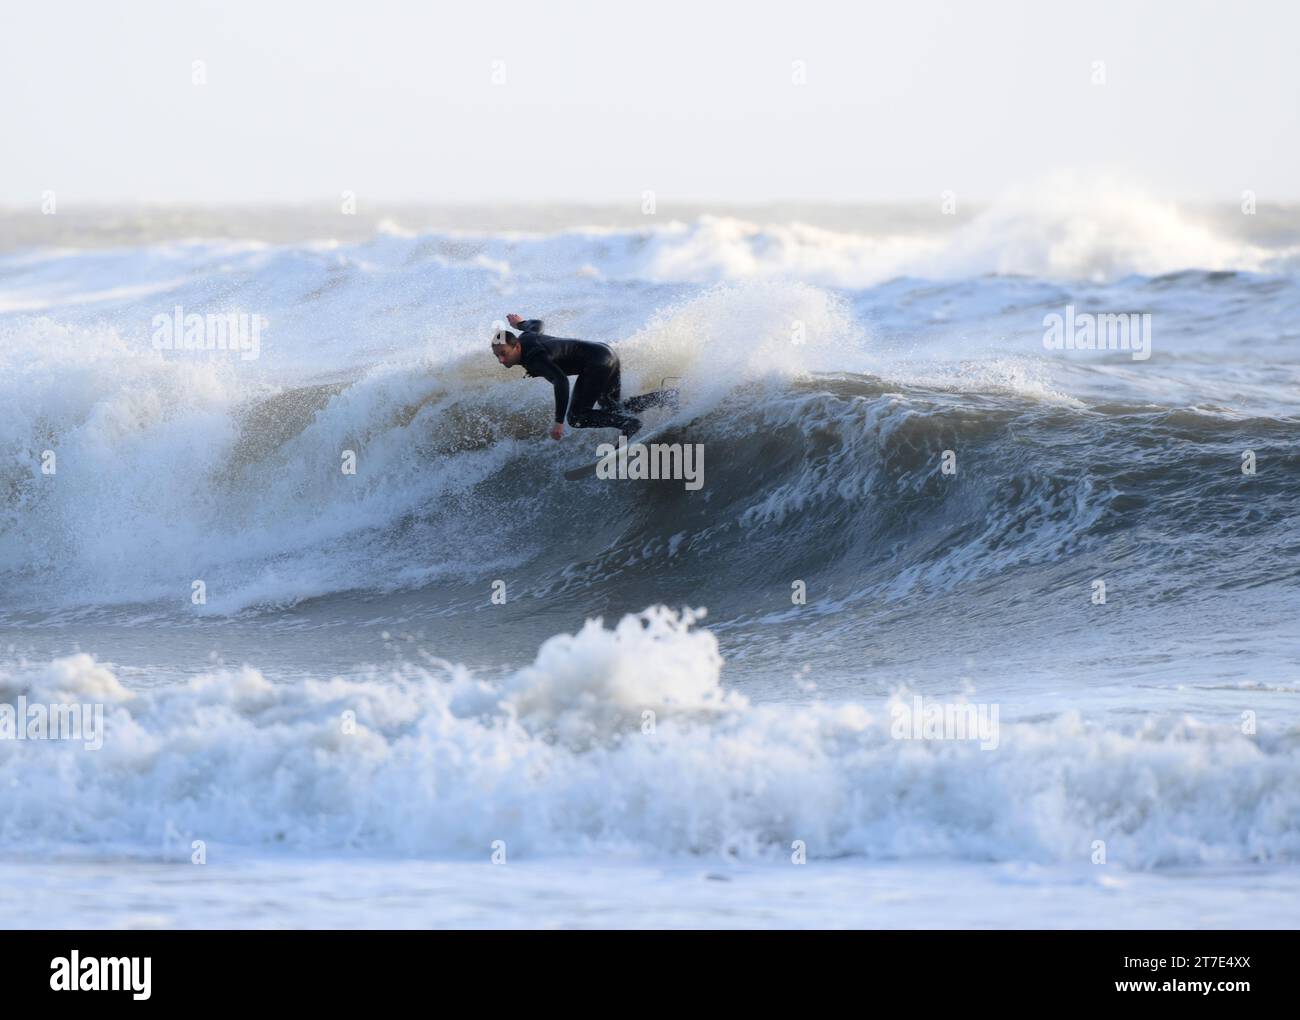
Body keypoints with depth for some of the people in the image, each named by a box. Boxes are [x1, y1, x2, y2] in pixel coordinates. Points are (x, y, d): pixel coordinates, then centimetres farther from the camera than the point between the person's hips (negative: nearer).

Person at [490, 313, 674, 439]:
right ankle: (667, 397, 19)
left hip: (597, 362, -10)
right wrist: (521, 324, 51)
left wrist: (559, 422, -40)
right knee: (612, 408, 22)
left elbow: (561, 381, -39)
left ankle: (629, 424, -18)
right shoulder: (526, 337, 2)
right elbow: (537, 324, 27)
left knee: (576, 417, -12)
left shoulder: (534, 358, -26)